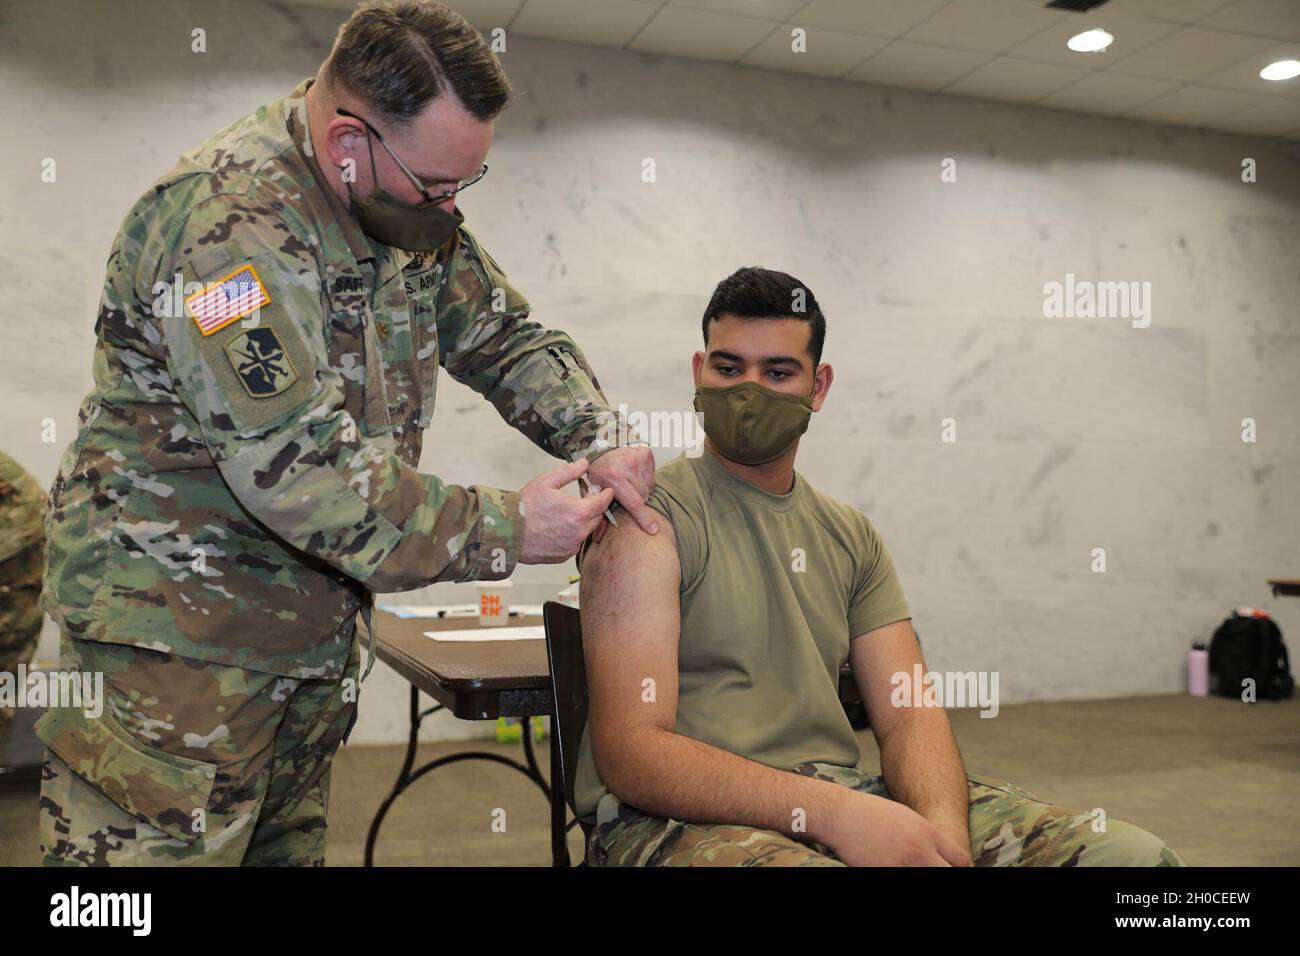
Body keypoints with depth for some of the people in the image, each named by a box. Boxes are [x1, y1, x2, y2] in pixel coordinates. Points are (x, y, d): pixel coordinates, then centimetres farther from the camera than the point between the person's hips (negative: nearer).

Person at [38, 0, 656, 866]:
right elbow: (299, 470, -30)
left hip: (317, 628, 8)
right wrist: (504, 529, -22)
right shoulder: (227, 218, -23)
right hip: (174, 631, -8)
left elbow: (508, 337, 13)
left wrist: (597, 441, -6)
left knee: (293, 844, 16)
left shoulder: (405, 208, 5)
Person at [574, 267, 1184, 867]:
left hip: (841, 800, 6)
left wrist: (943, 828, -16)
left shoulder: (853, 536, 15)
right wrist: (826, 810, -25)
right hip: (674, 818, -6)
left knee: (1129, 853, -11)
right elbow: (630, 750, -14)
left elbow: (906, 716, 7)